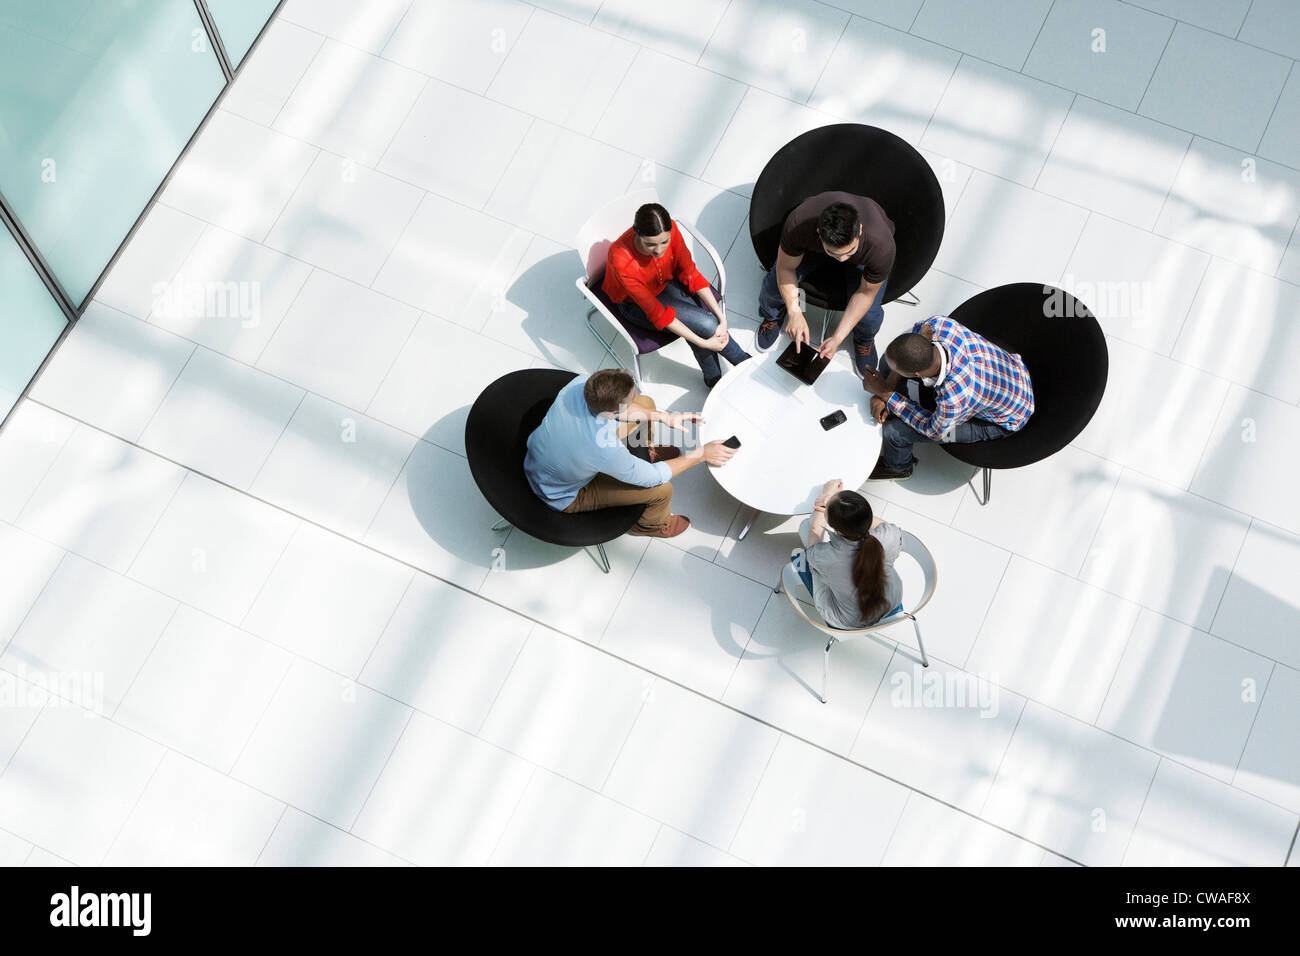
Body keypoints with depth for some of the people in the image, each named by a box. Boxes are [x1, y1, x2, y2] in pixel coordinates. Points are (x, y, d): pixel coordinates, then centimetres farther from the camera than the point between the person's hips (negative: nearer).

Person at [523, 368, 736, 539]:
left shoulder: (581, 384, -28)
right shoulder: (606, 452, -44)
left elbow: (616, 407, -3)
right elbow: (653, 477, -25)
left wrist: (665, 417, -7)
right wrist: (701, 454, -17)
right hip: (564, 498, -6)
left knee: (646, 404, 6)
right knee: (662, 490, -11)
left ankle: (644, 452, 39)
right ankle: (651, 524, 26)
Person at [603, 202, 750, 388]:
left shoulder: (669, 230, -27)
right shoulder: (621, 261, -38)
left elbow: (691, 274, -13)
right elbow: (657, 313, -31)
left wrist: (721, 317, -21)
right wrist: (703, 343, -30)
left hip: (665, 282, 4)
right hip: (635, 304, -4)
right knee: (705, 323, -21)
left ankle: (713, 380, 0)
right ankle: (746, 363, 3)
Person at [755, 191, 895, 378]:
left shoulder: (881, 246, -45)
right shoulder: (798, 224, -45)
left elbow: (865, 293, -26)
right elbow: (785, 268, -25)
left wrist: (837, 338, -26)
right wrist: (794, 313, -35)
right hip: (812, 244, 1)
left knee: (868, 314, -20)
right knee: (776, 282, -16)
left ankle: (864, 339, 22)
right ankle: (772, 315, 25)